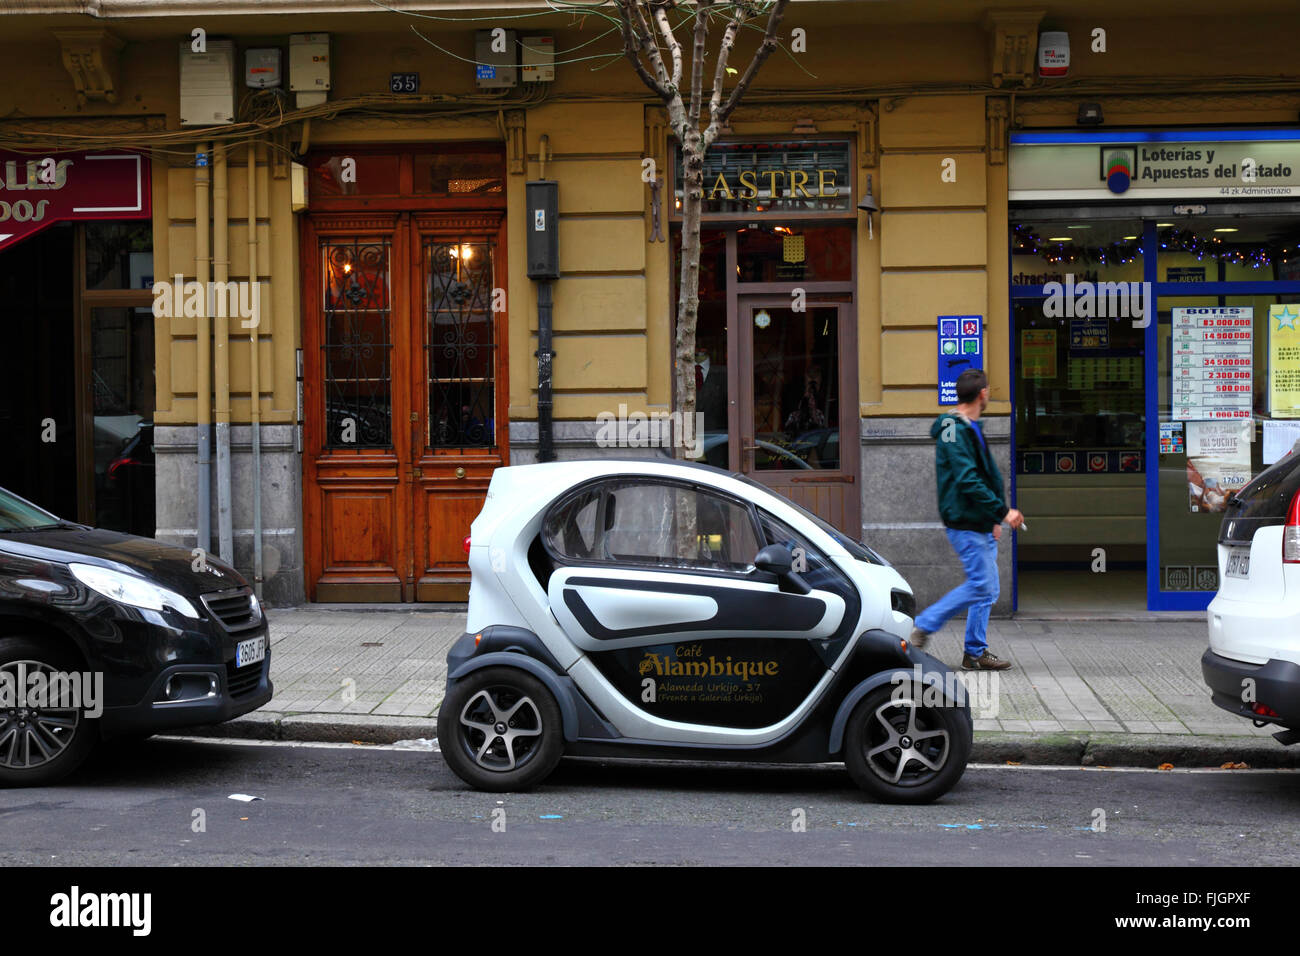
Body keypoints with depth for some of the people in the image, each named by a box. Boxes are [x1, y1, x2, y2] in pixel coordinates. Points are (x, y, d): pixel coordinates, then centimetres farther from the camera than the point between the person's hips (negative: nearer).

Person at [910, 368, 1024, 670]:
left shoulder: (970, 429, 16)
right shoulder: (954, 431, -17)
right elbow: (968, 481, -24)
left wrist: (994, 517, 19)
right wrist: (1002, 511, -21)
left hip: (979, 523, 10)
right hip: (965, 523, -10)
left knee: (986, 588, 9)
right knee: (980, 586, -8)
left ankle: (976, 652, 12)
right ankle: (922, 625, 0)